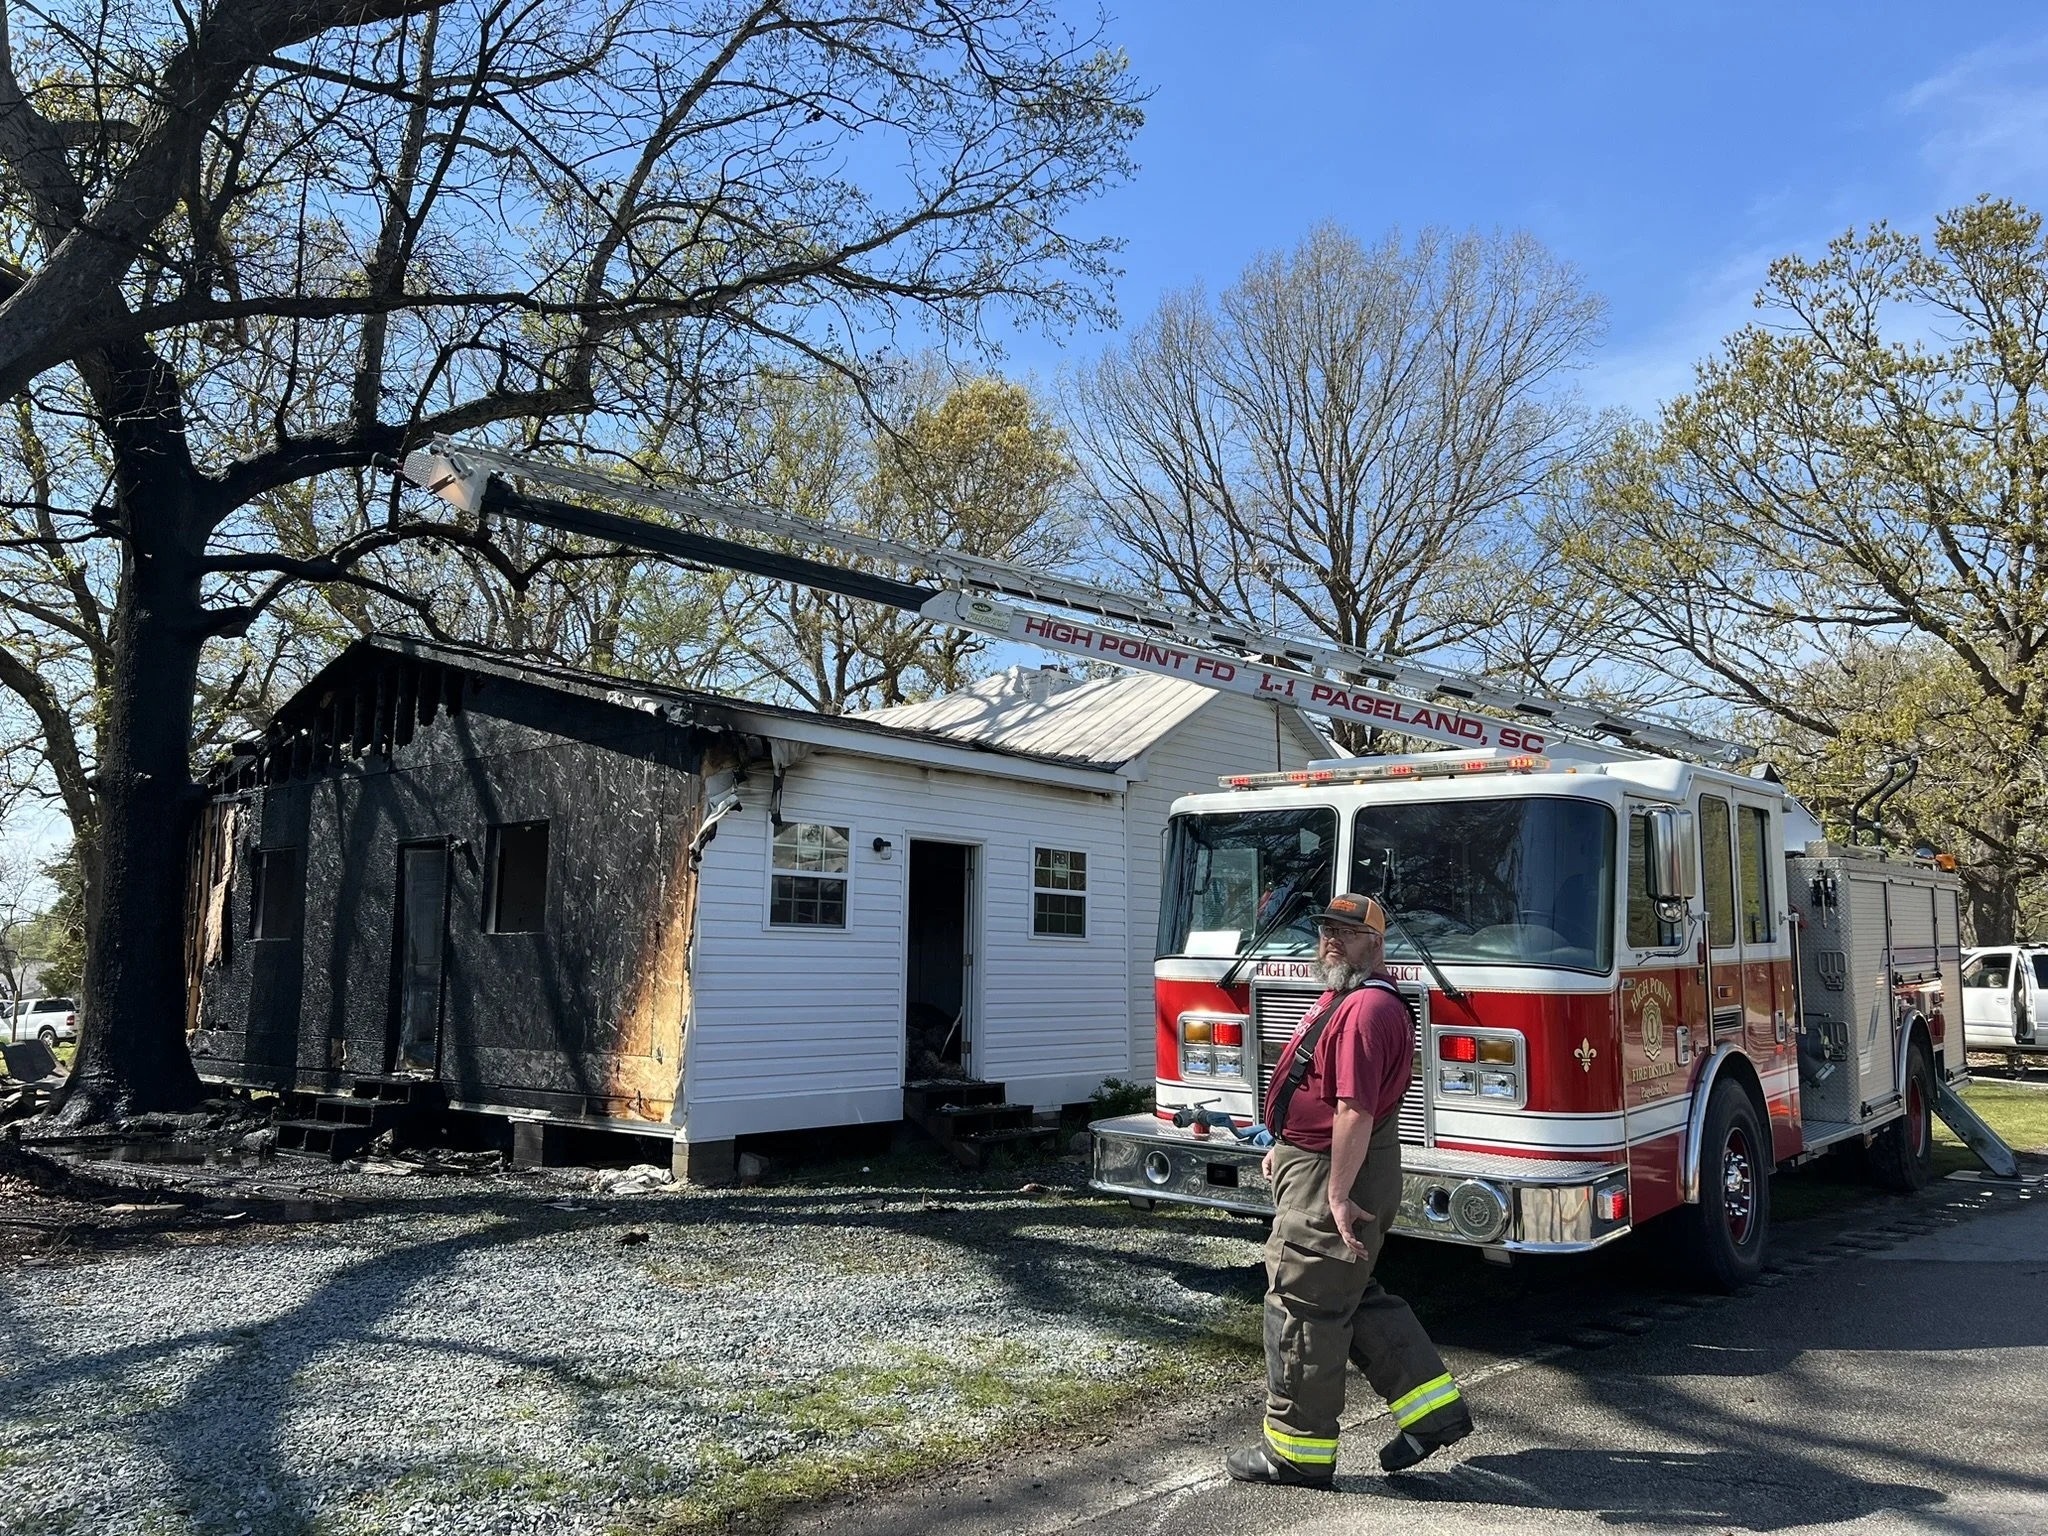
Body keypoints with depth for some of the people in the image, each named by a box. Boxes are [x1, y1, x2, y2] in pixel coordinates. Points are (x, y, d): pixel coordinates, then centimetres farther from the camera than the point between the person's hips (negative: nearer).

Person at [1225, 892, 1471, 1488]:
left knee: (1303, 1307, -1)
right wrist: (1287, 1148, 27)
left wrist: (1337, 1196, -26)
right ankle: (1434, 1410, 25)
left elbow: (1355, 1112, -26)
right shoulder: (1341, 999, 15)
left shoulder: (1368, 1008, -21)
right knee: (1354, 1302, 19)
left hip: (1335, 1176, -11)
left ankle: (1297, 1452, 11)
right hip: (1315, 1164, 11)